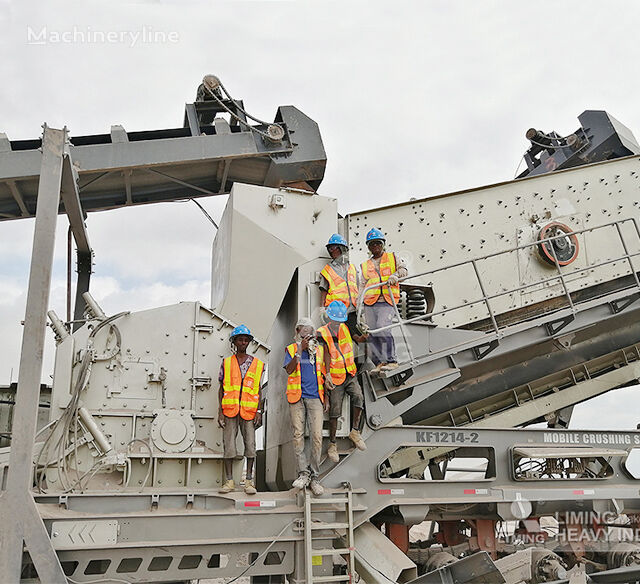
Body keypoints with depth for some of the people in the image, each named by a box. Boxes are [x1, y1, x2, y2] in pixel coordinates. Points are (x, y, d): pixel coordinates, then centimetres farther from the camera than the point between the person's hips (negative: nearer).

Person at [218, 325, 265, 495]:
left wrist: (259, 411, 2)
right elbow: (221, 388, 9)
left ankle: (249, 480, 7)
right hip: (230, 409, 0)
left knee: (250, 444, -1)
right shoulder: (226, 363, 8)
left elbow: (258, 389, 9)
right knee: (228, 445, 0)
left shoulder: (257, 364, 8)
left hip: (249, 410, 0)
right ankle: (229, 480, 9)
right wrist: (220, 411, 1)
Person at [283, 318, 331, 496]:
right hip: (297, 397, -1)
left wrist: (326, 398, 14)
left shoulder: (319, 349, 15)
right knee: (298, 435, -3)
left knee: (316, 436, -7)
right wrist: (300, 349, -16)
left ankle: (314, 476, 0)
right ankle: (303, 472, 4)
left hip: (315, 397, 1)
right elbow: (289, 370, -8)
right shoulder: (291, 349, 9)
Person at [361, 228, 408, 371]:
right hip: (370, 304, 4)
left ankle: (392, 360, -14)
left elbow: (403, 270, 4)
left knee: (382, 328, -21)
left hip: (387, 302, -4)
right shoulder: (366, 265, 22)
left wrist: (395, 275, -19)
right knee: (372, 334, -2)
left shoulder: (392, 258, 15)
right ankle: (380, 362, 7)